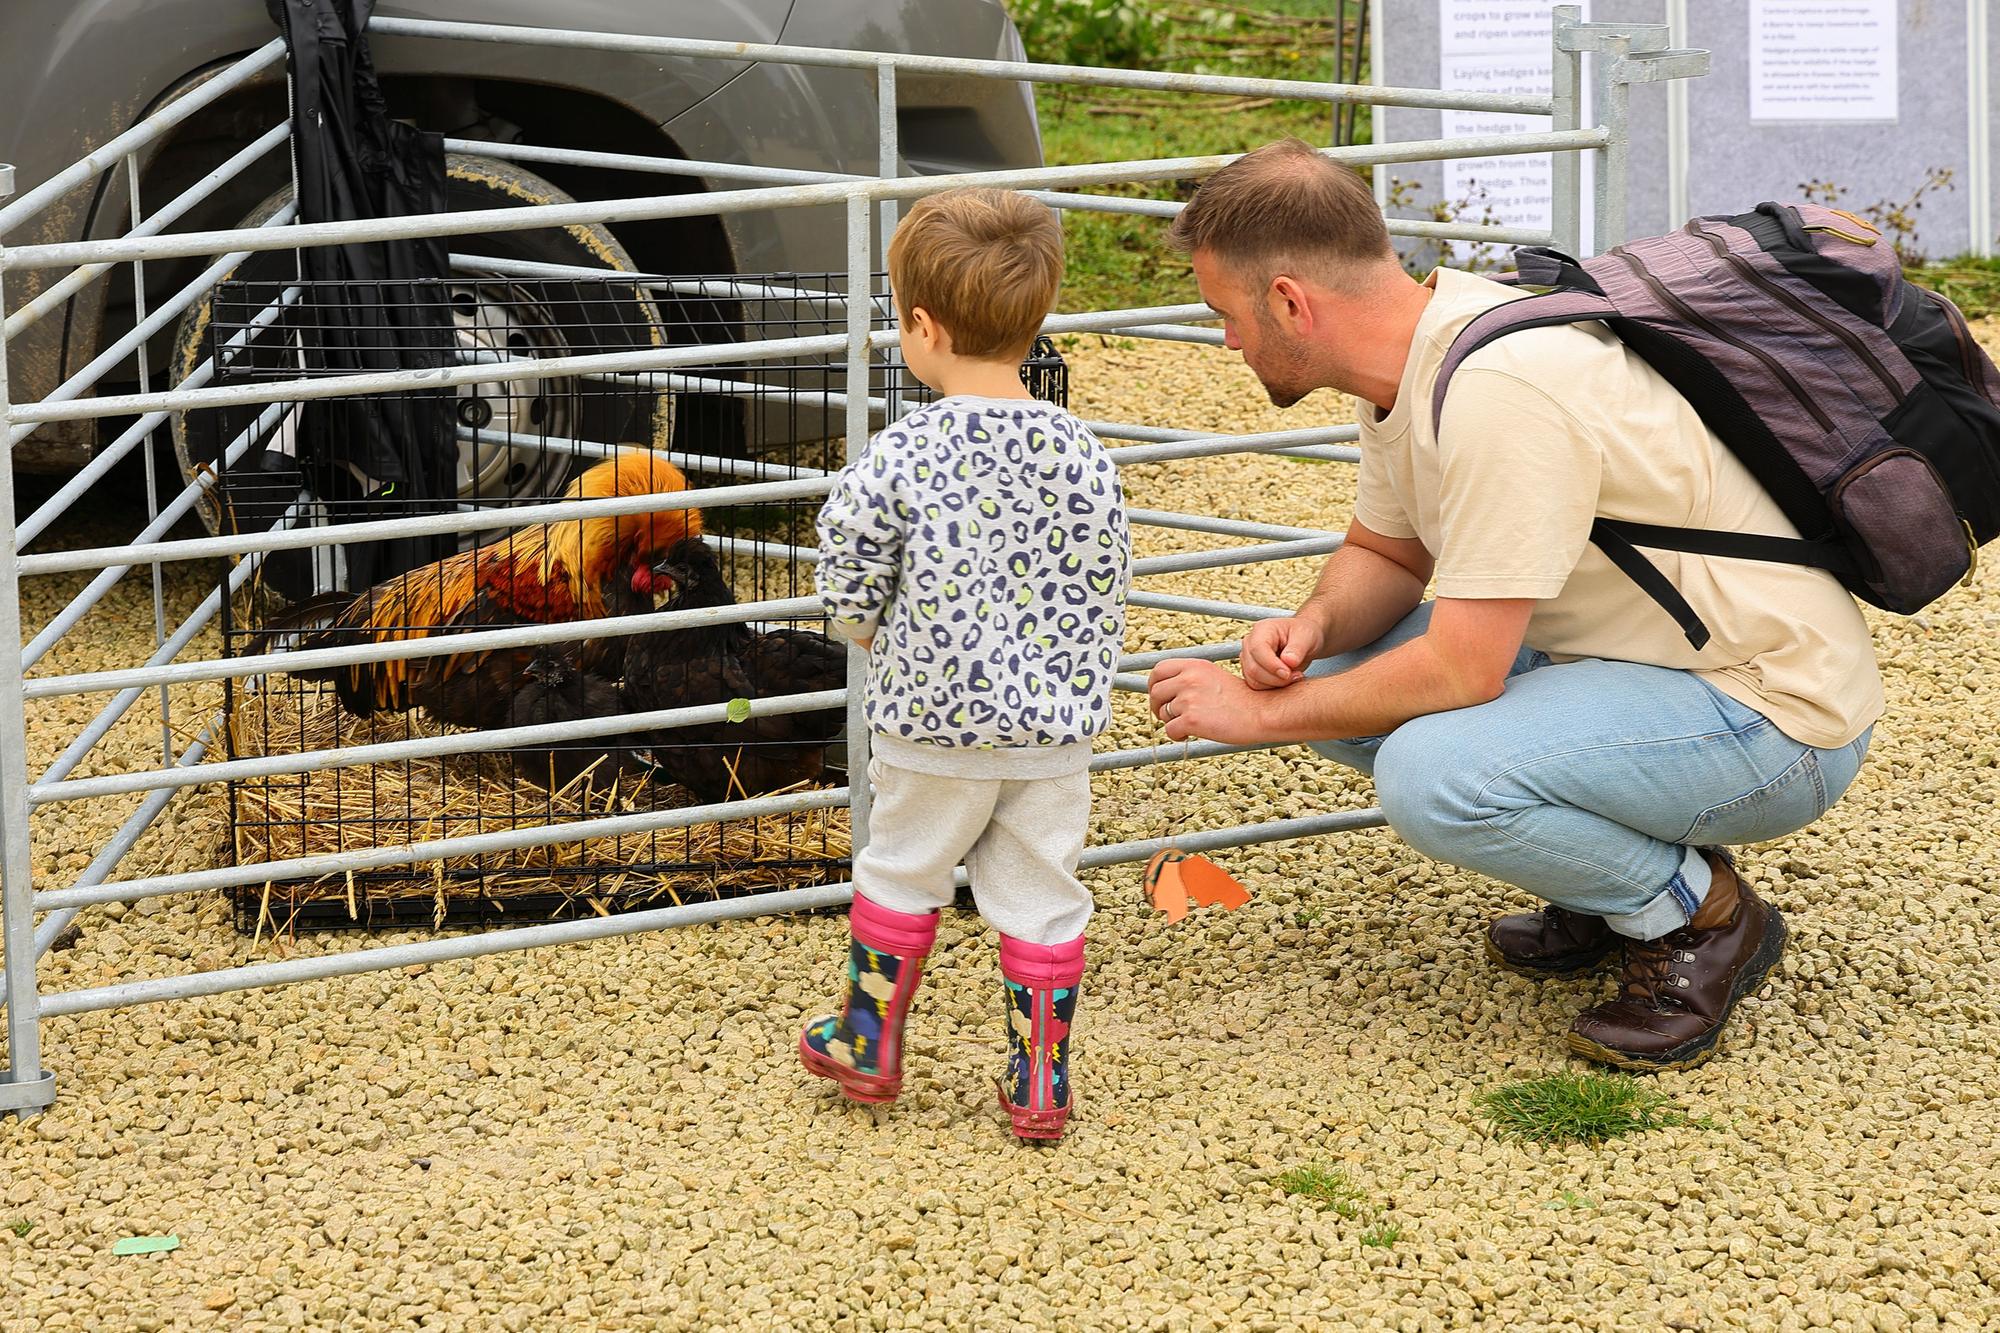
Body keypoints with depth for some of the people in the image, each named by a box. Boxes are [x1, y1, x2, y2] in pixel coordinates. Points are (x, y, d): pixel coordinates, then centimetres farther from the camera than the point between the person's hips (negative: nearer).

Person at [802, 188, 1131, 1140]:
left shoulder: (900, 456, -16)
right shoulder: (1079, 453, -6)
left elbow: (848, 576, -11)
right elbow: (1103, 586, 3)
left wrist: (875, 632, 11)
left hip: (933, 718, -2)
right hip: (1053, 724, 2)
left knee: (900, 873, 17)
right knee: (1039, 895, 11)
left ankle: (868, 1046, 31)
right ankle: (1039, 1087, 15)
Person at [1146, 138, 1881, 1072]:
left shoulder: (1499, 390, -27)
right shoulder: (1414, 360, 2)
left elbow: (1460, 670, -26)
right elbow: (1384, 555, 18)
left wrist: (1261, 714, -13)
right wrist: (1313, 627, -5)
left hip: (1776, 716, -10)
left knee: (1431, 775, -30)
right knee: (1331, 677, 4)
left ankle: (1701, 915, -5)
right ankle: (1616, 883, 13)